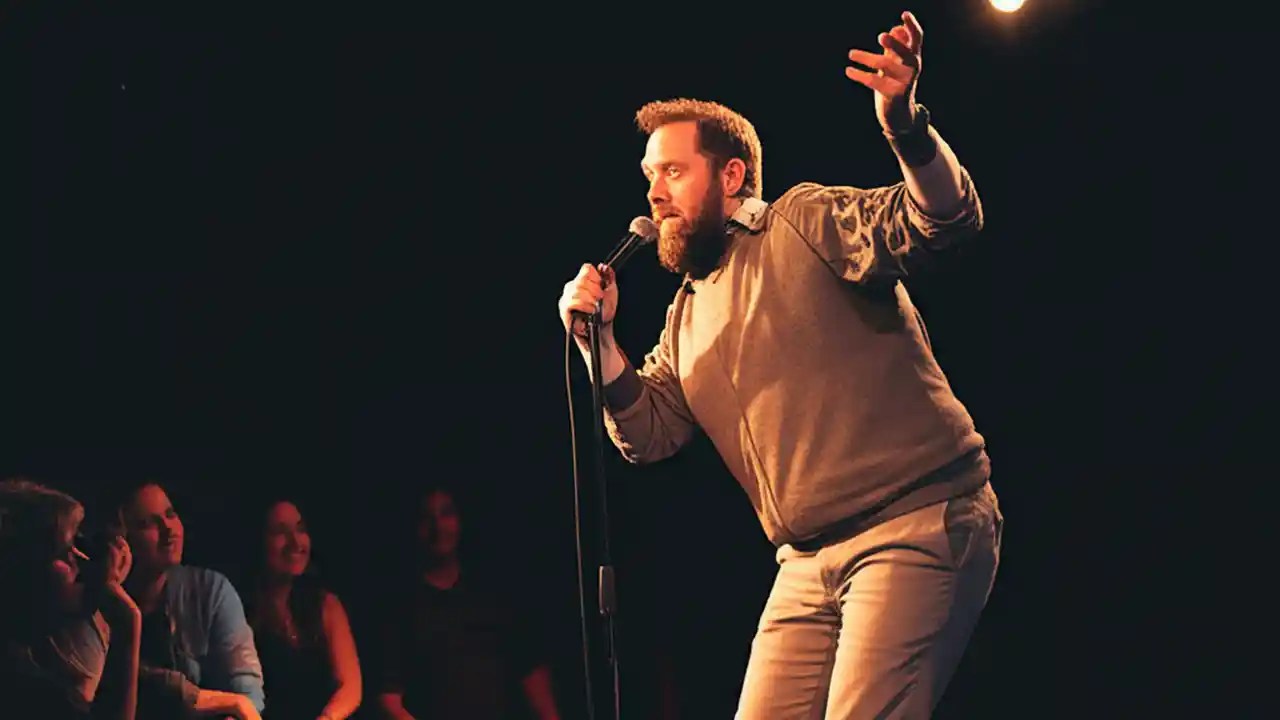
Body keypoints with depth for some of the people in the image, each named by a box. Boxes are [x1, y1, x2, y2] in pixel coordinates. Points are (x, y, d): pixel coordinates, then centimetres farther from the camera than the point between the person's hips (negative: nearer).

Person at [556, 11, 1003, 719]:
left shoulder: (806, 223, -1)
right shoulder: (688, 314, 21)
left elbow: (945, 221, -15)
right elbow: (648, 432, 17)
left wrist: (905, 126, -36)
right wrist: (599, 340, 2)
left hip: (917, 527, -8)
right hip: (809, 562, 8)